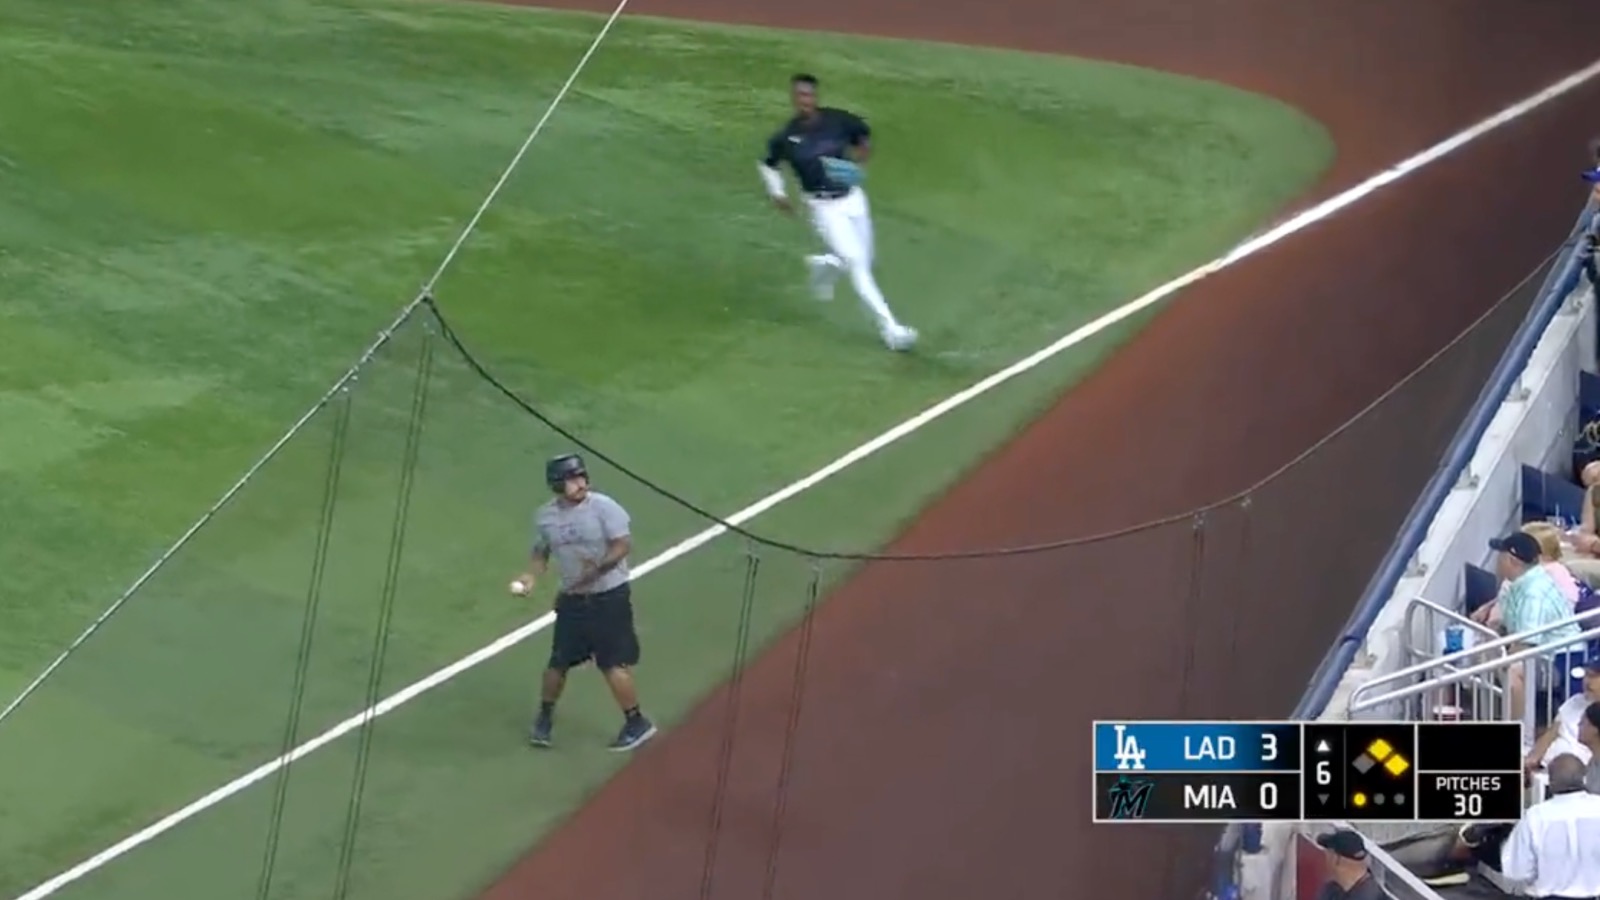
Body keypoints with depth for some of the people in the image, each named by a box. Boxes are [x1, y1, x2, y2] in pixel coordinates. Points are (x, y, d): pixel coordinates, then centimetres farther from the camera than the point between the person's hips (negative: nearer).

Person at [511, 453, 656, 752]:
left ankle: (636, 723, 10)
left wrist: (598, 568, -29)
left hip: (609, 596, -4)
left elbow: (623, 545, -16)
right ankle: (545, 717, 33)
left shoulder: (603, 507, -16)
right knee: (558, 662, 10)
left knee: (614, 664, -6)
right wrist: (531, 576, -7)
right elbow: (542, 553, 11)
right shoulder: (545, 516, -1)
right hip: (571, 598, 4)